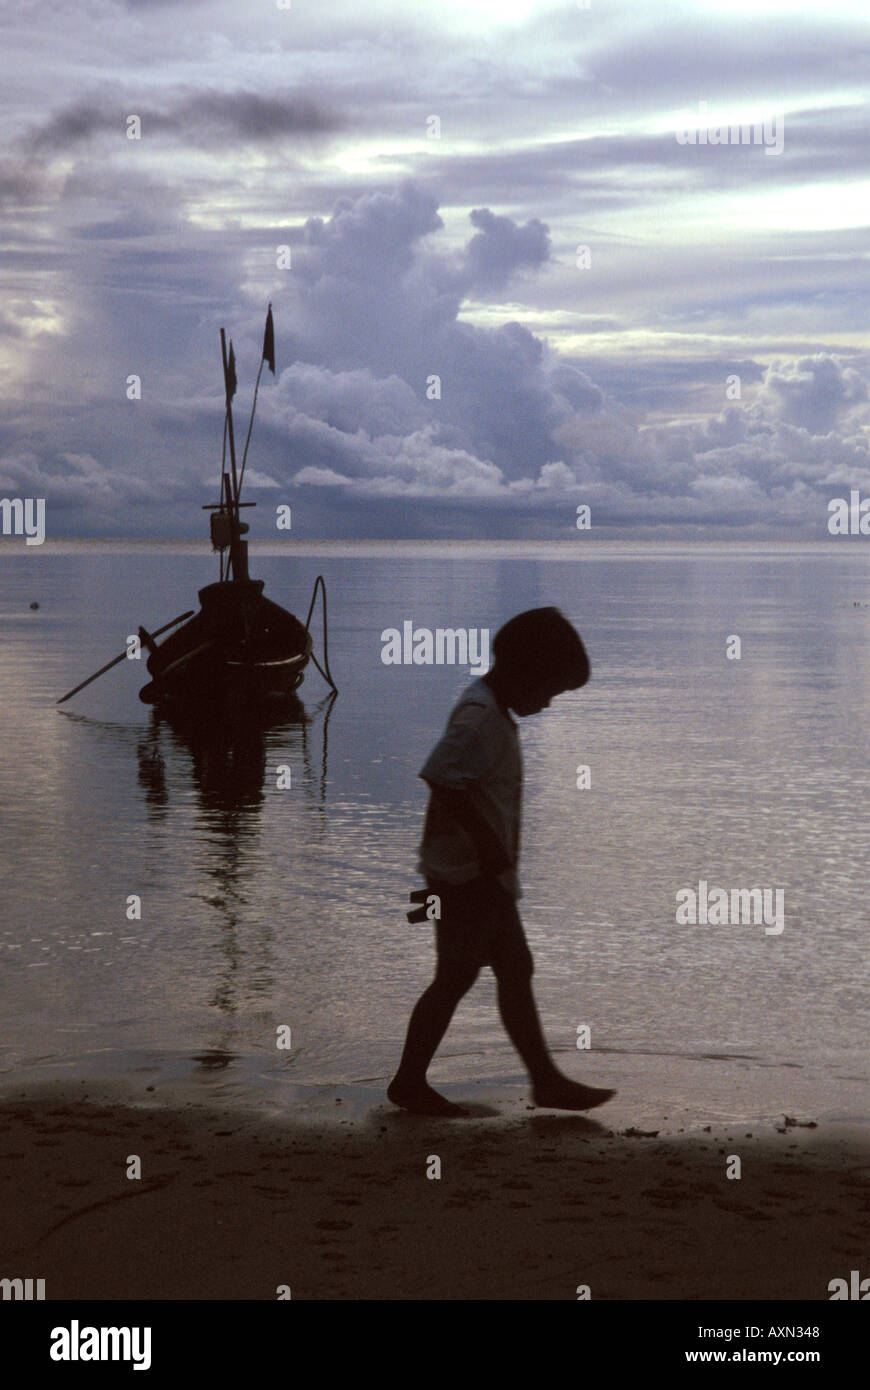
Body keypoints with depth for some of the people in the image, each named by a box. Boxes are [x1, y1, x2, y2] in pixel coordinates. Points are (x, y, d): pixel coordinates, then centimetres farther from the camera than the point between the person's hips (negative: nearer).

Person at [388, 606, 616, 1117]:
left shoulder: (493, 713, 13)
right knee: (457, 976, -1)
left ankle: (546, 1079, 18)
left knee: (516, 972, 12)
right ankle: (410, 1082, 10)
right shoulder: (479, 719, -19)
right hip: (468, 876, -10)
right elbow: (442, 780, -30)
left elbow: (449, 788, 18)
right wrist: (489, 843, -25)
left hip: (486, 876, 10)